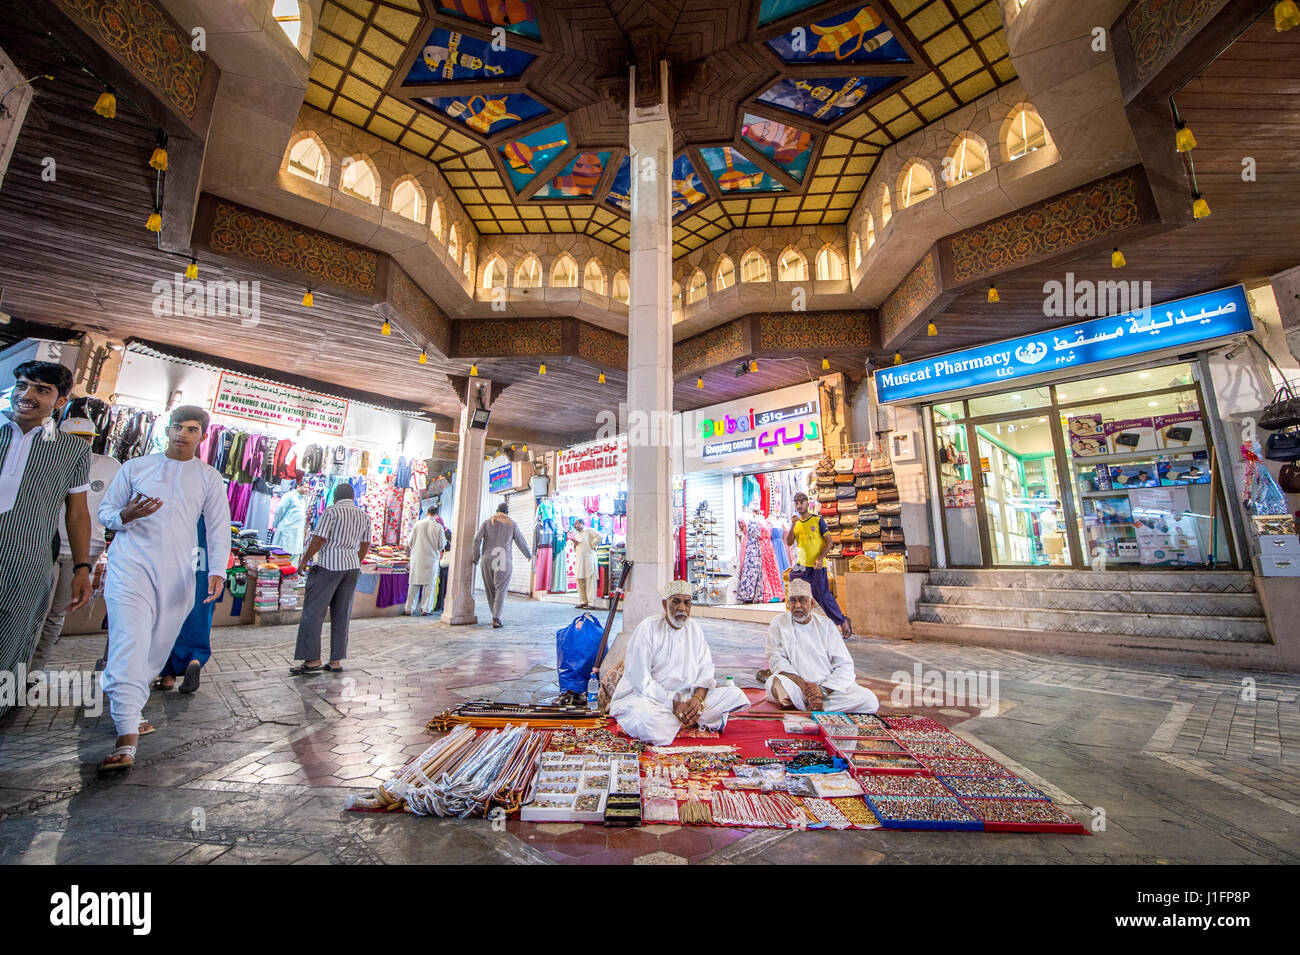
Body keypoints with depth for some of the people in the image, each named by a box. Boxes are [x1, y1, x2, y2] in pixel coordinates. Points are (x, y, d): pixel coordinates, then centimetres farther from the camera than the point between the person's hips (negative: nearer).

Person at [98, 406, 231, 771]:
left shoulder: (209, 478, 9)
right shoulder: (135, 467, 10)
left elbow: (219, 527, 5)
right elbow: (105, 511, 14)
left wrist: (217, 571, -7)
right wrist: (125, 516, -12)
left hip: (178, 574, 2)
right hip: (132, 565, -1)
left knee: (155, 652, 8)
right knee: (129, 645, -13)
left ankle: (127, 714, 28)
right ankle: (126, 741, -15)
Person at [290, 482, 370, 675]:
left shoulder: (332, 511, -6)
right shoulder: (364, 516, 11)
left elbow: (319, 539, -13)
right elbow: (365, 545, 14)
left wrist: (304, 560, -2)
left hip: (329, 566, -6)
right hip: (352, 567, 6)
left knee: (313, 612, 2)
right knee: (341, 615, 8)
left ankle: (313, 659, 1)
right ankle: (336, 661, 9)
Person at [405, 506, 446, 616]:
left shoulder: (417, 524, -2)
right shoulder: (438, 527, -8)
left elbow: (410, 542, 2)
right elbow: (442, 545, -4)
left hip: (417, 558, 2)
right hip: (431, 558, -2)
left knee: (414, 584, 9)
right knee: (429, 584, 6)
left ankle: (409, 609, 13)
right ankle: (426, 609, 8)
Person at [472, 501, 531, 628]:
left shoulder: (487, 522, 7)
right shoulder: (512, 524, 4)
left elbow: (477, 539, -1)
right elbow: (521, 542, 9)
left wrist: (475, 556, 10)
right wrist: (528, 555, 24)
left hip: (488, 559, 2)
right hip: (503, 560, -2)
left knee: (490, 588, 14)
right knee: (501, 589, -2)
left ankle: (495, 615, 23)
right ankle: (496, 618, -12)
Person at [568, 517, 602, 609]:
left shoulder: (589, 531, 1)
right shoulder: (576, 535, 24)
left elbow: (599, 536, -15)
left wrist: (593, 546, -10)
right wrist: (574, 544, 6)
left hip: (588, 558, -8)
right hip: (579, 560, 8)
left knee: (589, 579, -8)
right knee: (580, 579, 5)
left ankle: (591, 603, -8)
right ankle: (583, 601, 12)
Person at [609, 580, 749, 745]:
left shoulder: (695, 629, 8)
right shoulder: (647, 628, -10)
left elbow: (706, 668, 5)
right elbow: (641, 680, -15)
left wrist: (698, 697, -15)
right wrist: (673, 704, -21)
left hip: (685, 697, 5)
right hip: (646, 696, -4)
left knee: (735, 694, -9)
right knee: (642, 715, -39)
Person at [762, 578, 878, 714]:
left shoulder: (826, 625, 6)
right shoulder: (779, 624, 3)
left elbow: (844, 665, 1)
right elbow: (776, 660, -7)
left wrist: (823, 689, -16)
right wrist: (804, 686, -20)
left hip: (829, 685, 3)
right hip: (795, 686, -3)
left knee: (870, 701, -23)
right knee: (775, 684, -35)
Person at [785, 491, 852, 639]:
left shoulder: (818, 519, -4)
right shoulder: (795, 522, 8)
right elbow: (789, 543, -1)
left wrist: (820, 558, -15)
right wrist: (792, 525, -13)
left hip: (817, 566, -4)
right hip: (801, 565, 4)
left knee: (823, 596, -2)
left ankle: (843, 623, 16)